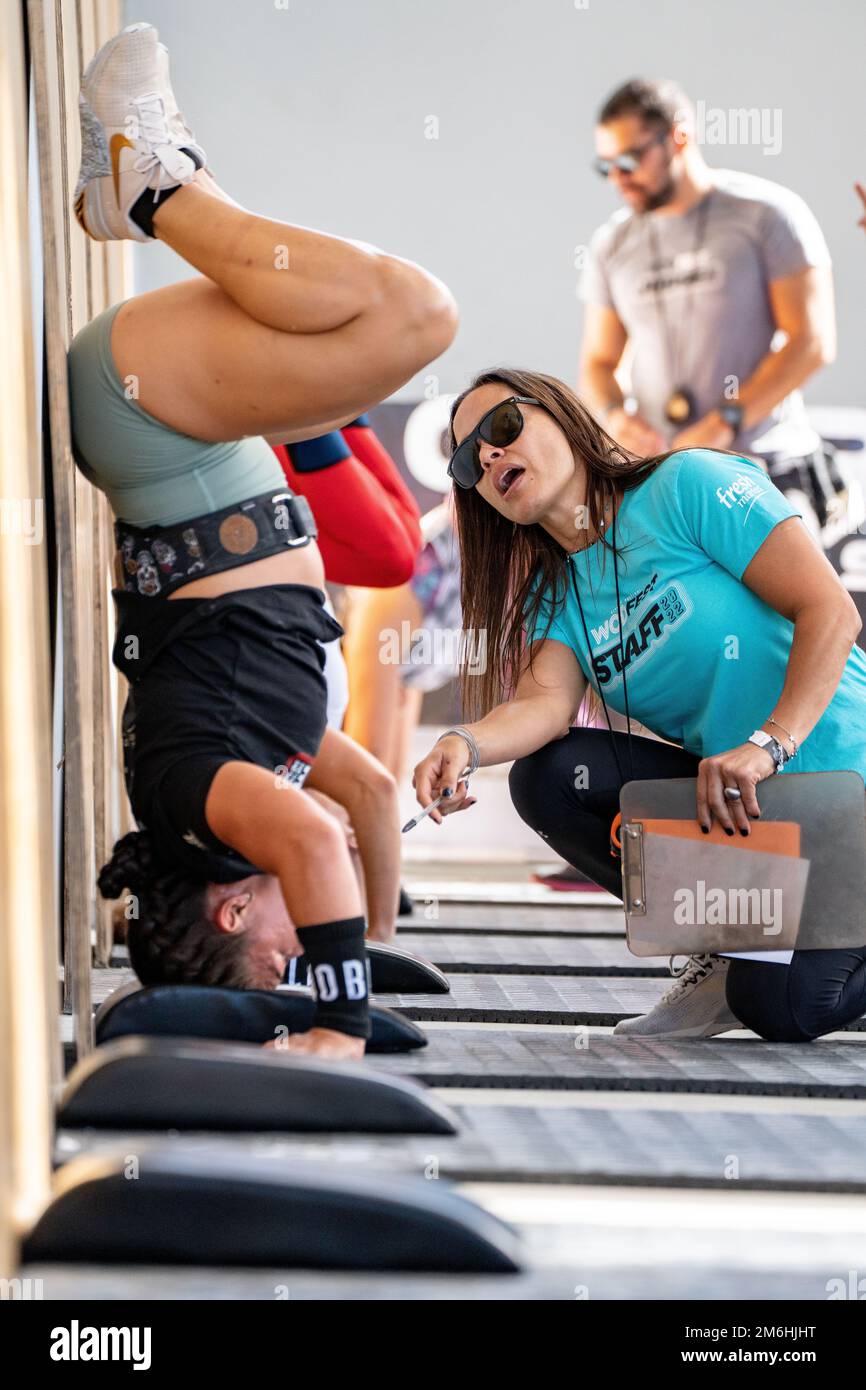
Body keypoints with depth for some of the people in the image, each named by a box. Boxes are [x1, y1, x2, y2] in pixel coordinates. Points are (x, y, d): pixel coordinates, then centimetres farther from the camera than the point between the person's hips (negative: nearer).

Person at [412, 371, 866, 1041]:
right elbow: (547, 700, -9)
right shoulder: (557, 596, 12)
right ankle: (729, 951, -2)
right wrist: (466, 745, -32)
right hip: (733, 799, 7)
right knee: (548, 777, -15)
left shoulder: (688, 484, -8)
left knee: (784, 1003, -26)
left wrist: (769, 744, -28)